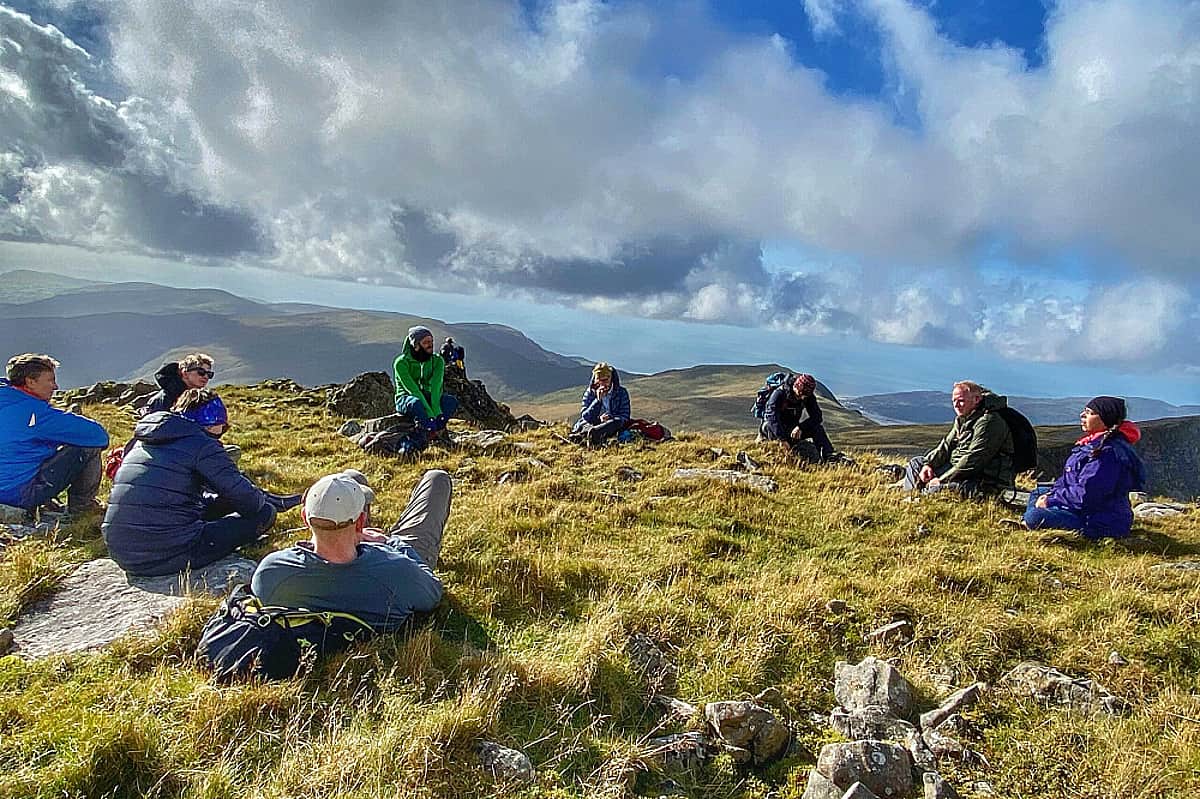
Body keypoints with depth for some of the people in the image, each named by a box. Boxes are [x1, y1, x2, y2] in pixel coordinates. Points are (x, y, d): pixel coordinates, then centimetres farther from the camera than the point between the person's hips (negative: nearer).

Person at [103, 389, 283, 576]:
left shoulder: (141, 441, 17)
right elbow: (247, 499, -6)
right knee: (264, 513, 1)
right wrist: (262, 500, 19)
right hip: (168, 556, -9)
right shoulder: (201, 444, -7)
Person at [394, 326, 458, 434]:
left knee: (452, 400, -24)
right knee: (416, 403, -40)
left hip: (427, 398, 4)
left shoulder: (437, 360, -3)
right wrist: (429, 413, -36)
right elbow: (413, 390, -26)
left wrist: (436, 410, -34)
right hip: (406, 400, -4)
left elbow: (436, 387, -17)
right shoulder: (401, 362, -15)